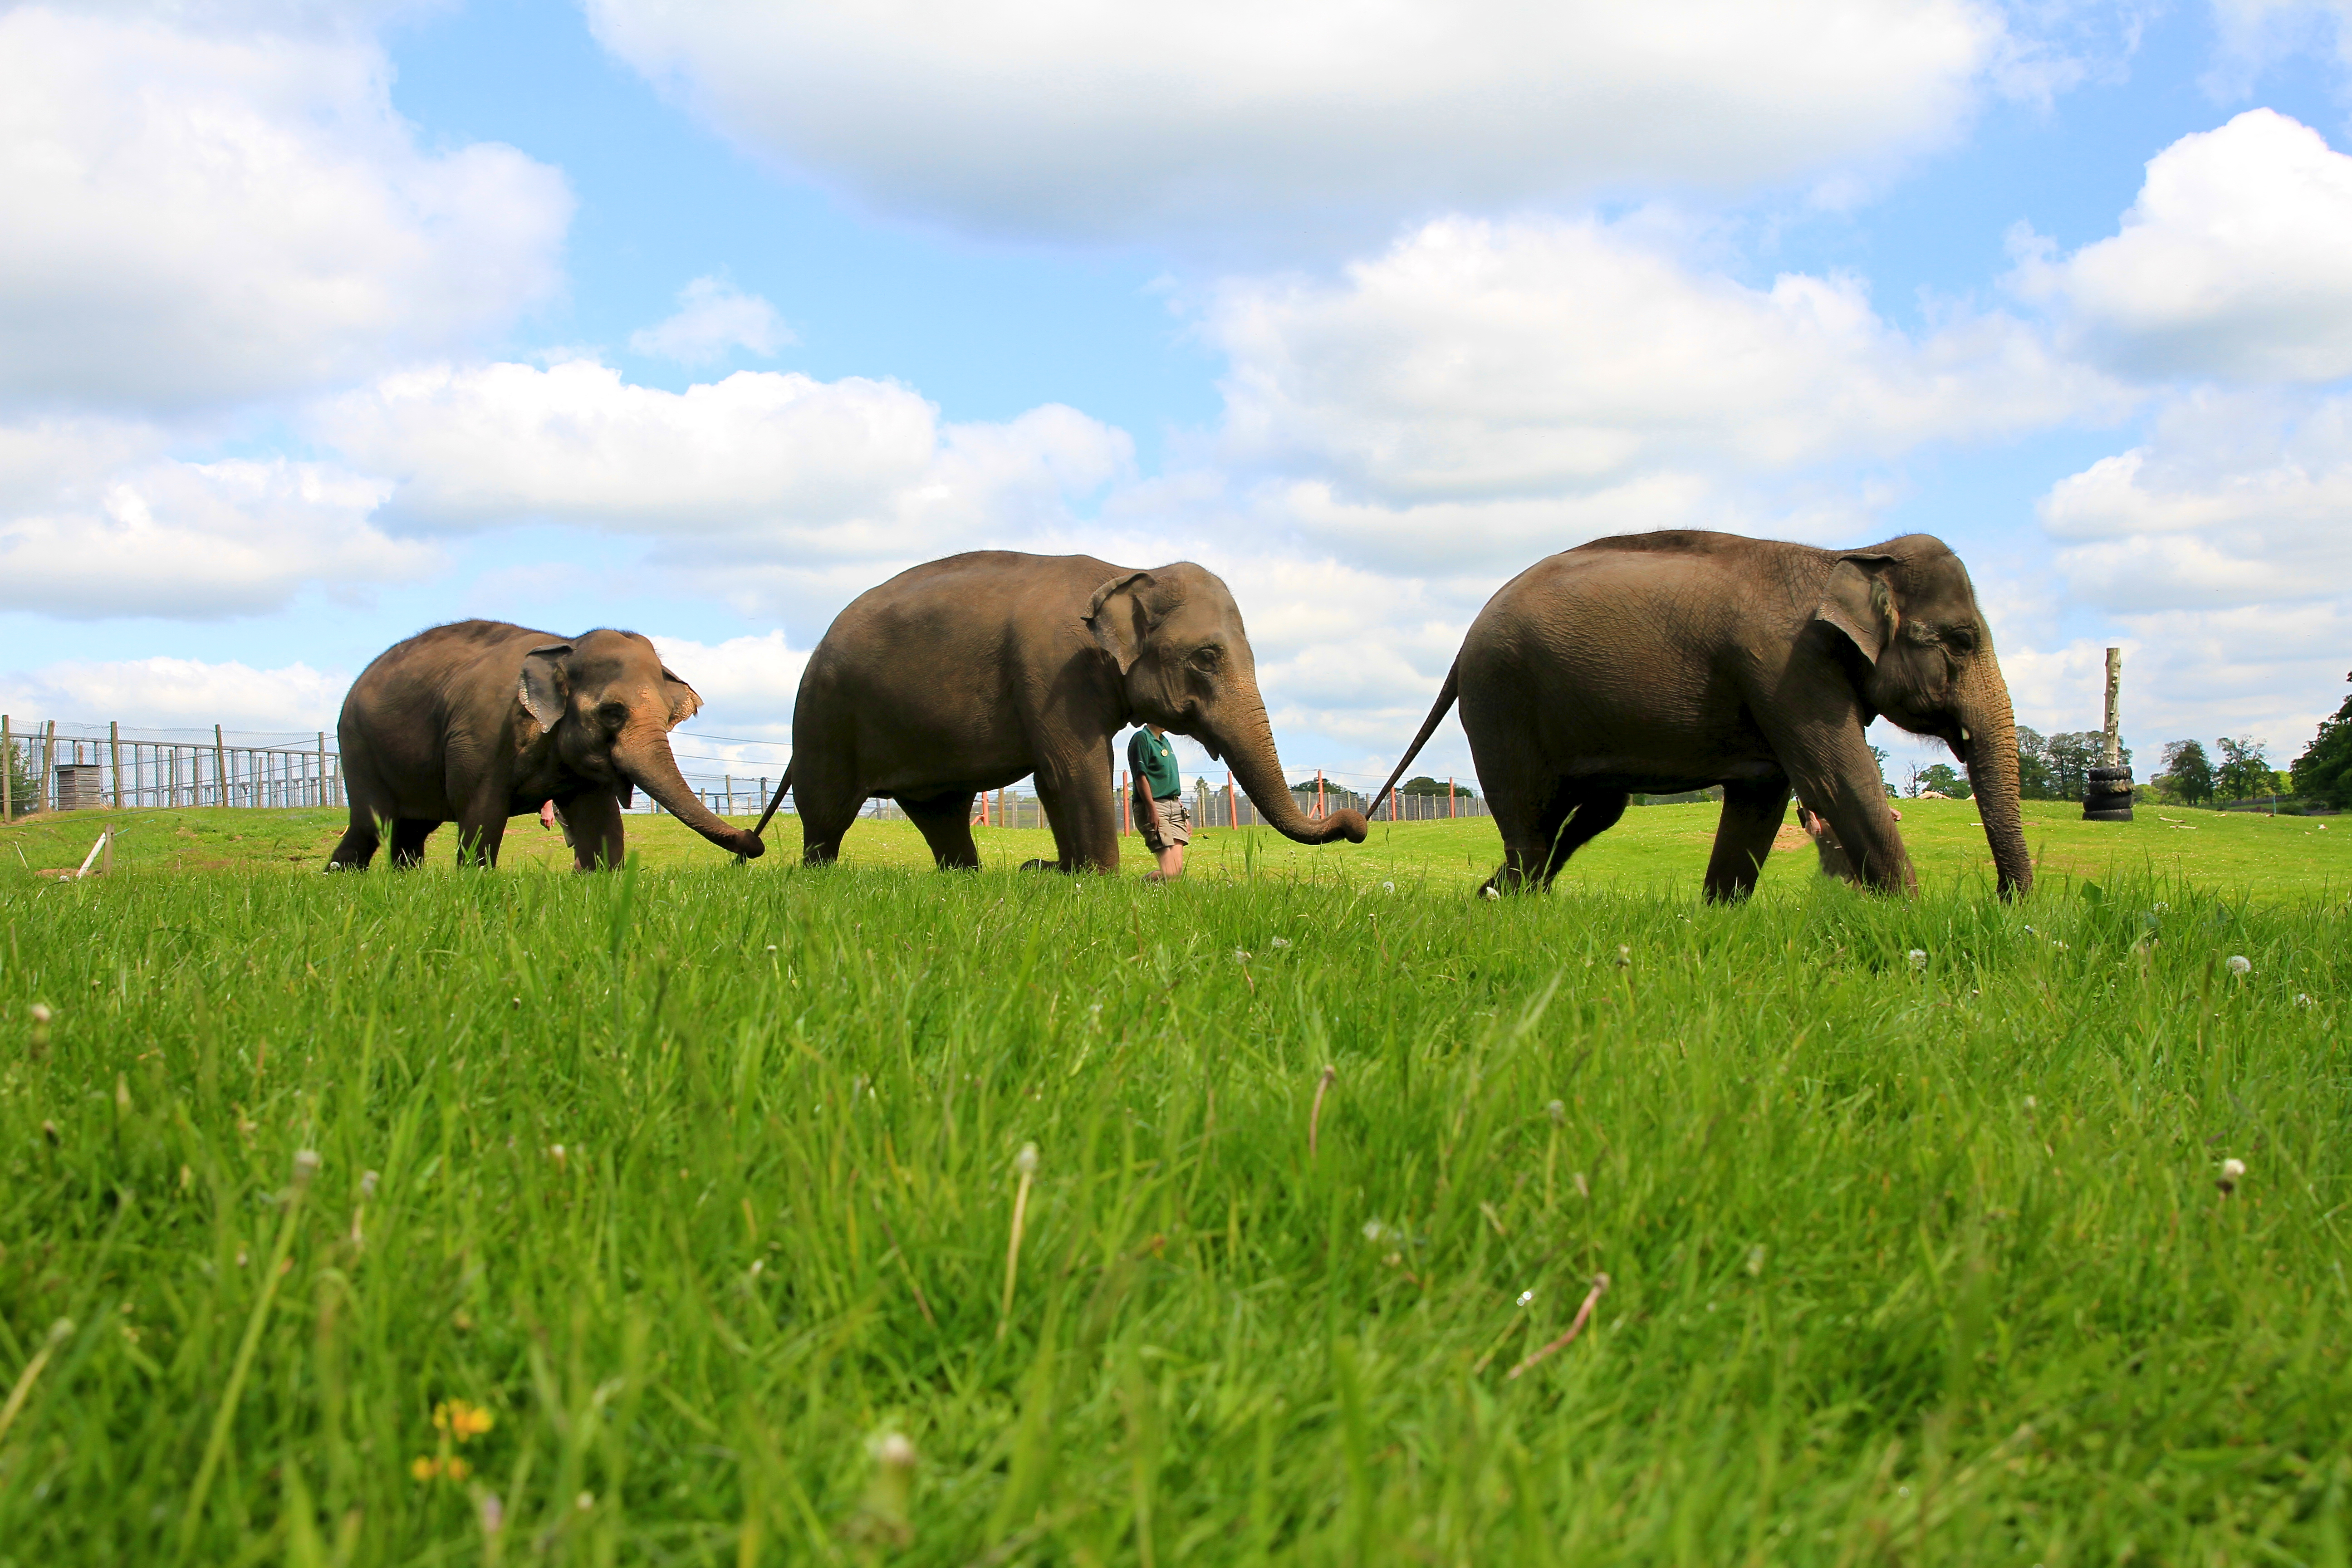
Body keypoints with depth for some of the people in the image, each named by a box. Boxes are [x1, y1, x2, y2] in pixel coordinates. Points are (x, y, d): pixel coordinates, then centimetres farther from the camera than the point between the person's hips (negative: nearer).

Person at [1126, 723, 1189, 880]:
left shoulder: (1165, 741, 22)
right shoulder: (1142, 738, -6)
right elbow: (1141, 777, -14)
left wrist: (1184, 814, 22)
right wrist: (1152, 810, -22)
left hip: (1175, 807, 9)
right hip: (1154, 807, -9)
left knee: (1179, 869, -4)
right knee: (1170, 872, -17)